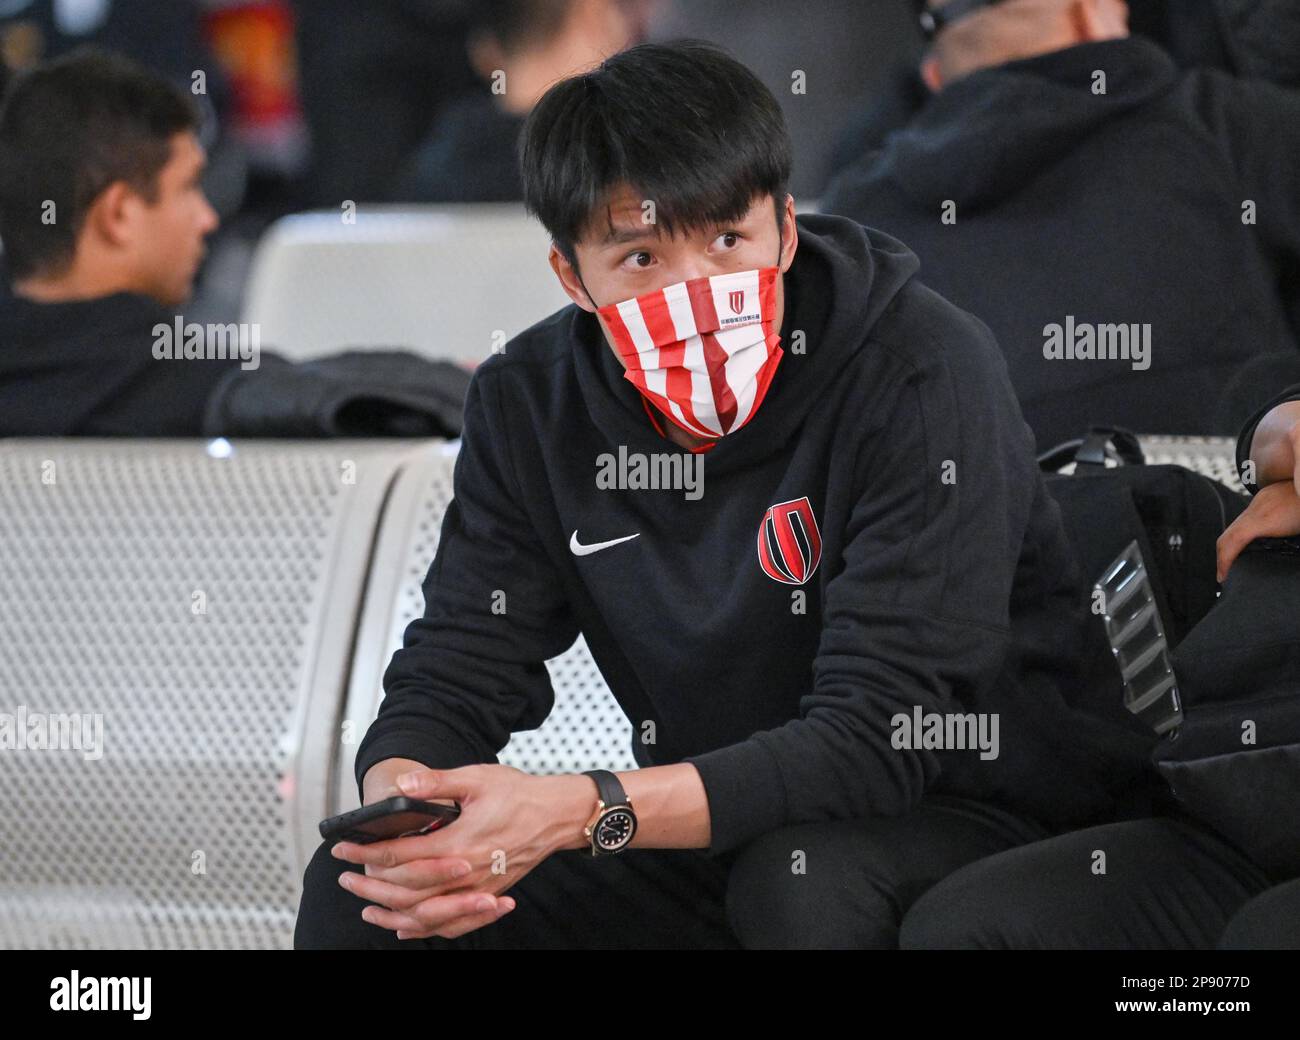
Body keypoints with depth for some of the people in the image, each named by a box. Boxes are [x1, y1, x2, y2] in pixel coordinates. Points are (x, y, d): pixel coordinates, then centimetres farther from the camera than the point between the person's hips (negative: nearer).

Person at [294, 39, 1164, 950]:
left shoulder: (924, 371, -22)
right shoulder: (530, 405, -4)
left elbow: (877, 737, -27)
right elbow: (451, 676, -4)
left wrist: (578, 813, -39)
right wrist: (399, 802, -30)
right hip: (719, 839, 5)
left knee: (803, 874, -37)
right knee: (356, 888, -12)